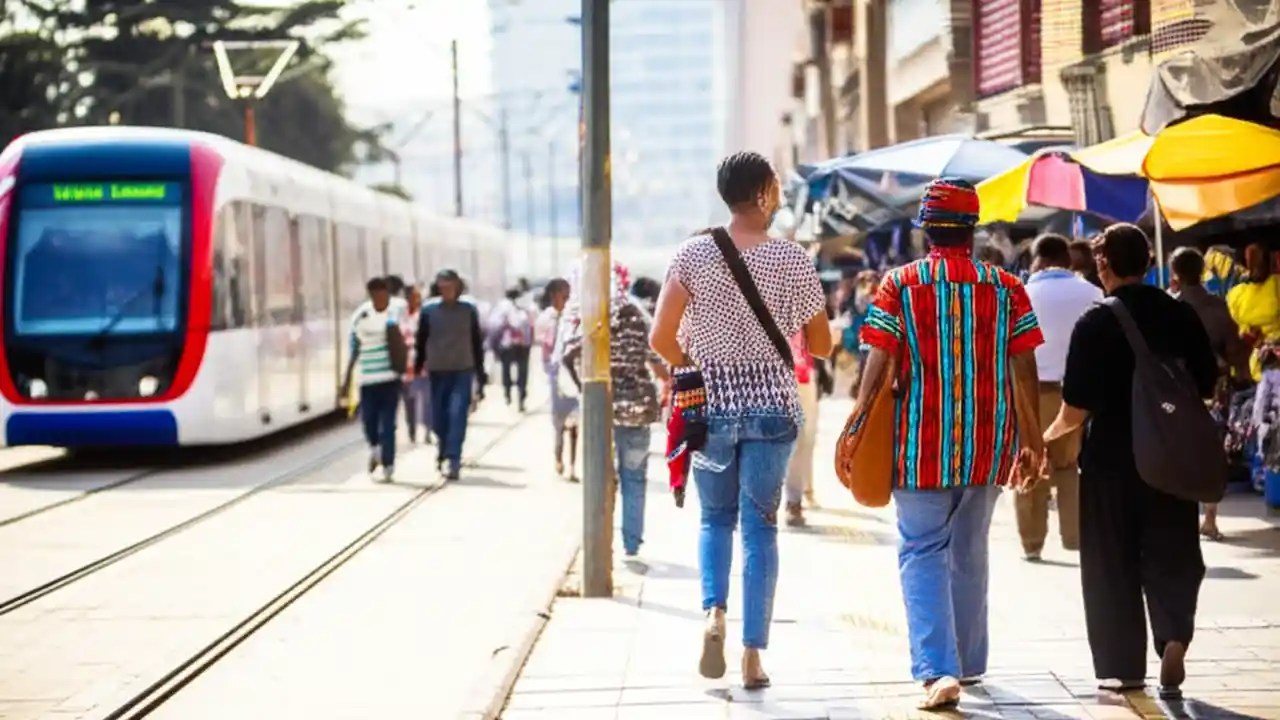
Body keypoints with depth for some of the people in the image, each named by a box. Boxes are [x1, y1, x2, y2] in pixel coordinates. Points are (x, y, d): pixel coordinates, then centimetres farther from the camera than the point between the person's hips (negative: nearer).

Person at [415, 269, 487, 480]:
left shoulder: (469, 310, -1)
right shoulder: (429, 310, -1)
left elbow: (477, 342, 5)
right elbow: (421, 341, 5)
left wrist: (480, 372, 6)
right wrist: (417, 368, 5)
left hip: (462, 370, -2)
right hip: (437, 371, 2)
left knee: (457, 415, -12)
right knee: (439, 417, 8)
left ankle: (453, 460, -14)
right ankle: (444, 450, 33)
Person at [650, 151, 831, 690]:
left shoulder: (693, 254, -5)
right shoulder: (793, 260, -5)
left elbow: (661, 338, -9)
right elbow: (822, 345, 2)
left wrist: (693, 366, 9)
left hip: (711, 403, 1)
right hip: (771, 404, -1)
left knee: (715, 518, 18)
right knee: (760, 525, 5)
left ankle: (714, 611, -7)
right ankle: (752, 653, 2)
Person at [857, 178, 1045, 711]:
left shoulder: (899, 285, -4)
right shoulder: (1006, 288, 1)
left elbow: (878, 366, -10)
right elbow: (1024, 372, 1)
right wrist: (1031, 442, 8)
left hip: (921, 445, -2)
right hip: (987, 446, 2)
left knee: (922, 553, 3)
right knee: (970, 552, 18)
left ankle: (937, 669, -12)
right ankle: (969, 662, 29)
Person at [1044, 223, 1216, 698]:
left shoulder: (1096, 324, -12)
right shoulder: (1182, 317, -2)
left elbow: (1075, 411, -13)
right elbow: (1207, 386, 7)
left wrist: (1048, 435, 6)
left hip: (1111, 461, -2)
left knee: (1112, 567, 9)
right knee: (1170, 559, 11)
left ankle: (1123, 665, 15)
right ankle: (1174, 636, -12)